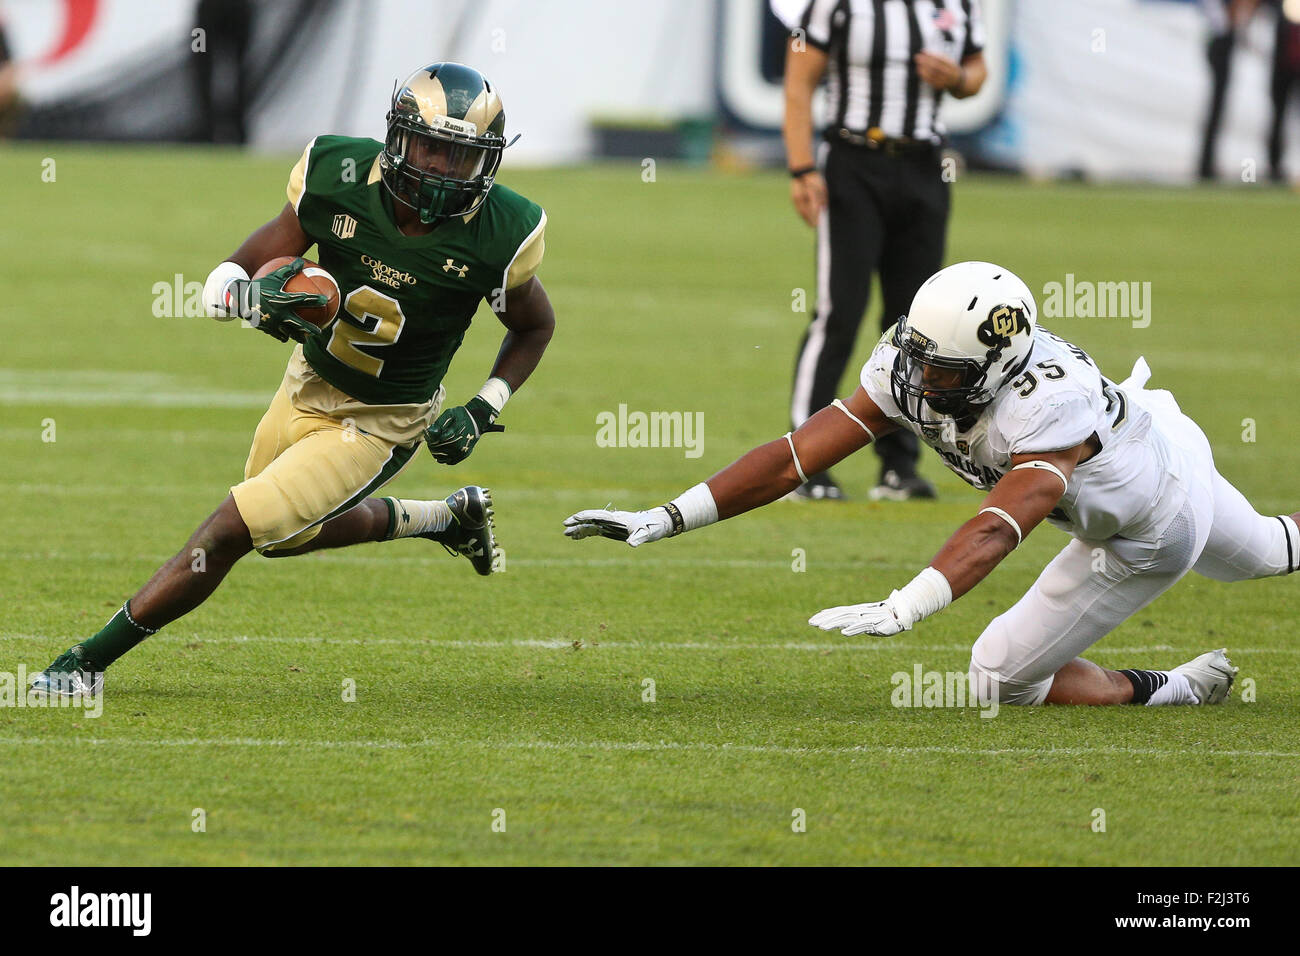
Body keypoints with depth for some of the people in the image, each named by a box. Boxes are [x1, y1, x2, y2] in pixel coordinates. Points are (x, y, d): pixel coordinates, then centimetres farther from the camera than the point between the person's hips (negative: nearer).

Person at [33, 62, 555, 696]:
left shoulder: (498, 235, -22)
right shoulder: (338, 179, -19)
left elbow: (535, 327, 0)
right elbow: (229, 276, -13)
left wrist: (484, 411, -11)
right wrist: (258, 297, -36)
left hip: (380, 424, -5)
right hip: (308, 386, 5)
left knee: (233, 529, -13)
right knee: (287, 535, 27)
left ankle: (91, 660, 1)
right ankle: (451, 518, 47)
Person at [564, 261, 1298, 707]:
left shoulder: (1050, 407, -46)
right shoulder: (908, 369, -26)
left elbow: (998, 528, -60)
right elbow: (795, 457, -29)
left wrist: (901, 611, -74)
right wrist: (662, 521, -36)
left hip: (1150, 530, -6)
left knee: (1003, 675, -2)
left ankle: (1171, 695, 18)